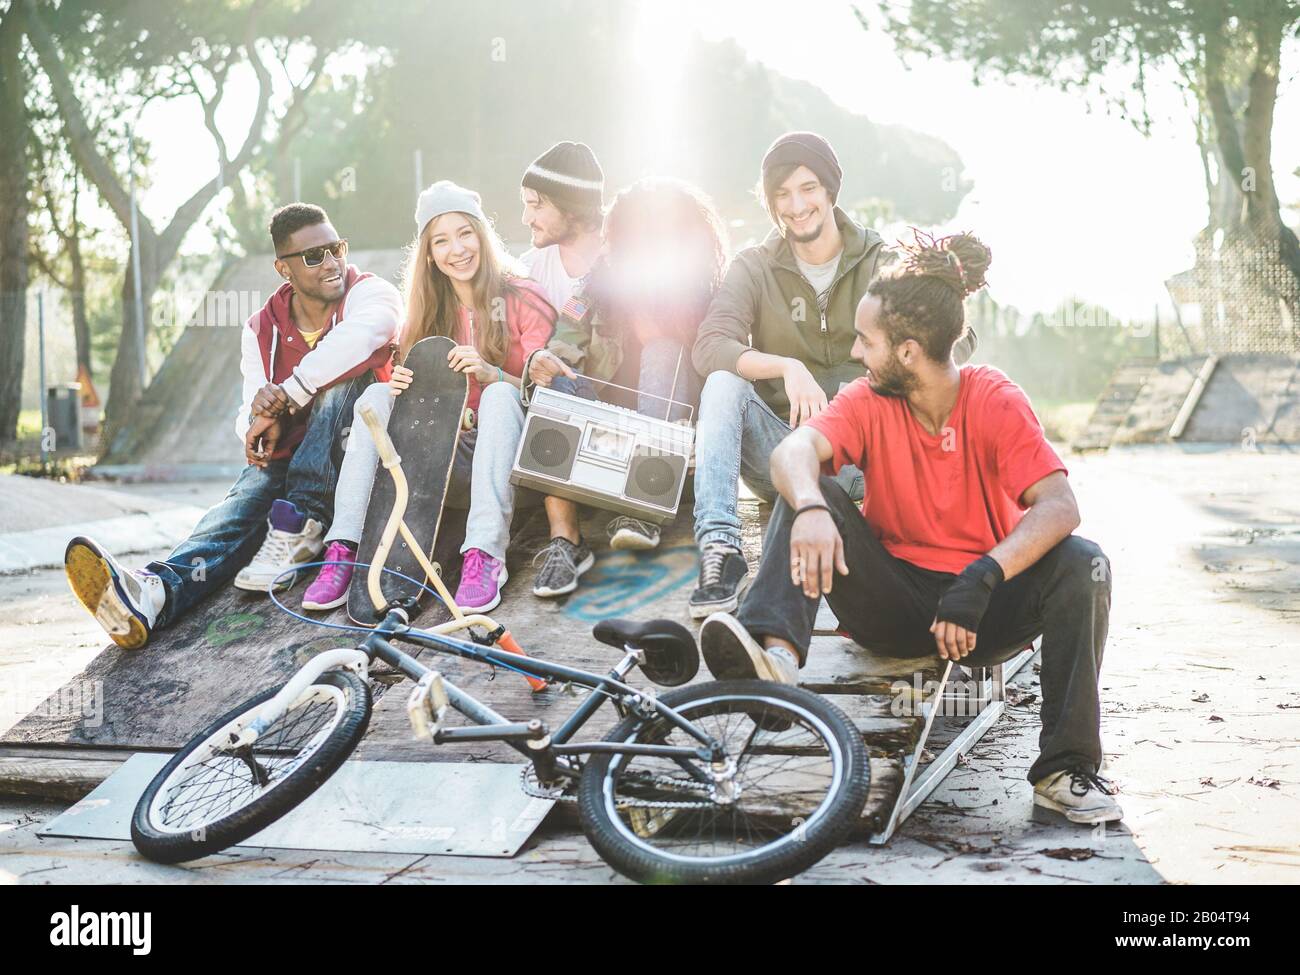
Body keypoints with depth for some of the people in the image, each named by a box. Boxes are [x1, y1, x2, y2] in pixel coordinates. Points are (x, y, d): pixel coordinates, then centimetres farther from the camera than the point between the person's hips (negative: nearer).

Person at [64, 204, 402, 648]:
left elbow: (358, 336, -33)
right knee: (239, 509, -28)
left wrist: (285, 396, -35)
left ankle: (299, 527, -36)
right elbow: (249, 414, 4)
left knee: (342, 375, -31)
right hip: (286, 458, 3)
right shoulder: (261, 331, 7)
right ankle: (153, 594, -58)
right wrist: (259, 421, -23)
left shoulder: (371, 293, -7)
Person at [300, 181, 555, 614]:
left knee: (500, 395, -32)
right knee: (379, 395, -15)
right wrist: (404, 386, -13)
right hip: (453, 455, 4)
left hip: (512, 457, -4)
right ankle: (343, 549, -28)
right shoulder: (431, 312, 12)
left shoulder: (522, 299, -3)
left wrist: (492, 374, -28)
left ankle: (485, 555, -42)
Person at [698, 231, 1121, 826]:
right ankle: (775, 649, -42)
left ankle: (1065, 771, -22)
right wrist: (810, 508, -45)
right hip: (894, 608, 2)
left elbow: (1058, 506, -23)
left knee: (1082, 564, -28)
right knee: (807, 493, -18)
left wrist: (982, 578, -37)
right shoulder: (870, 403, -3)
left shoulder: (995, 401, -11)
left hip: (983, 609, -1)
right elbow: (794, 449, -22)